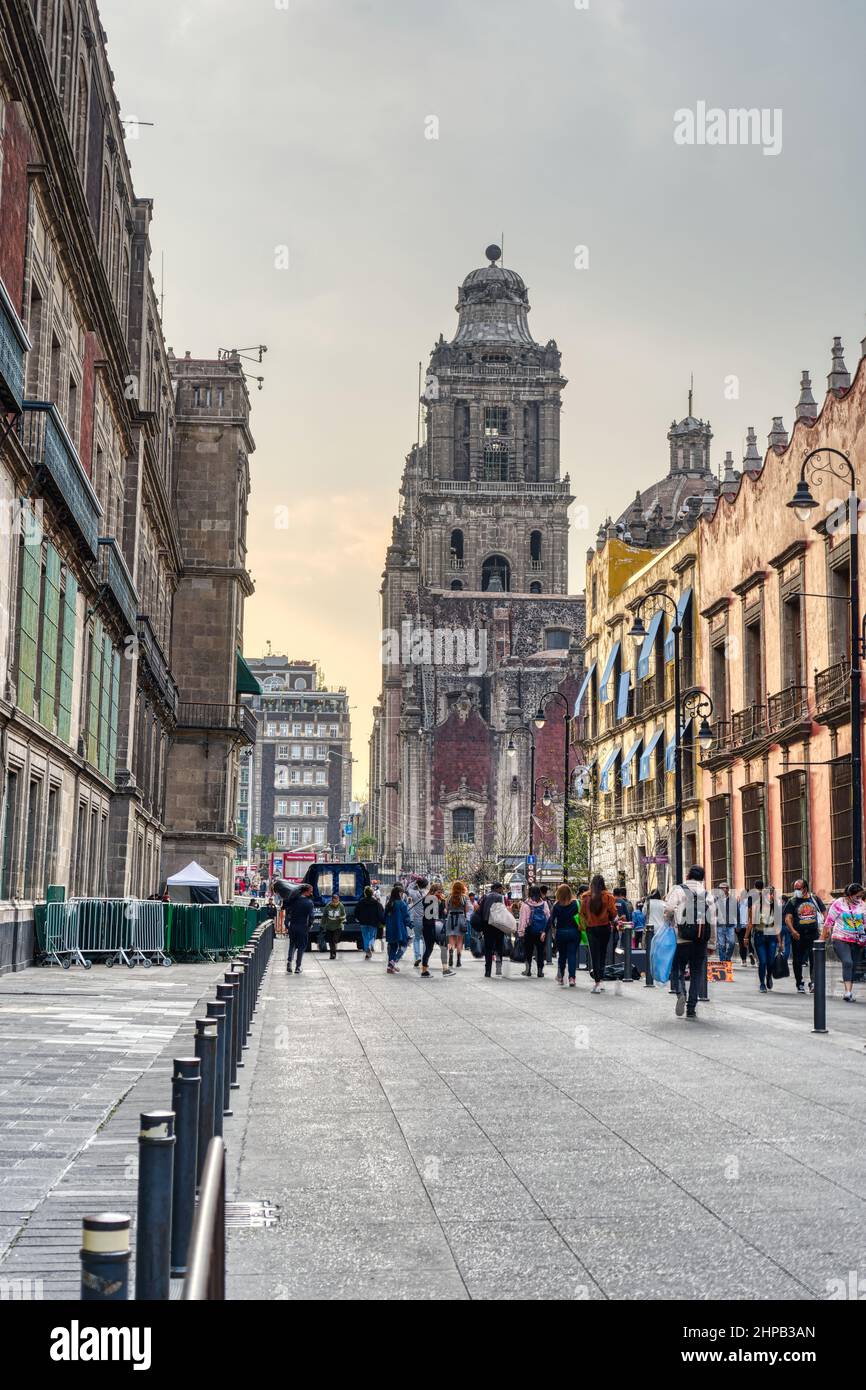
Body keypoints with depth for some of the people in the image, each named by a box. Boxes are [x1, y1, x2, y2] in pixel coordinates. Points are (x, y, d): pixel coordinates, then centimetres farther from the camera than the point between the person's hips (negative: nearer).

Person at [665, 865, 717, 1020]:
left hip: (682, 938, -2)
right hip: (701, 941, 3)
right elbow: (712, 921, 10)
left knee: (679, 969, 10)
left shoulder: (678, 890, 0)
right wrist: (712, 943, 15)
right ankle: (691, 1009, 8)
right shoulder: (708, 895, 11)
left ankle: (681, 993, -18)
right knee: (696, 972, 9)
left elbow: (668, 909, -13)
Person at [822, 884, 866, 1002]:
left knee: (853, 967, 6)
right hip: (841, 939, -4)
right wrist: (822, 938, 2)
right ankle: (848, 991, -25)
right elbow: (828, 922, -1)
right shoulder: (839, 904, -5)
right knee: (847, 962, -21)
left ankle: (848, 994, 16)